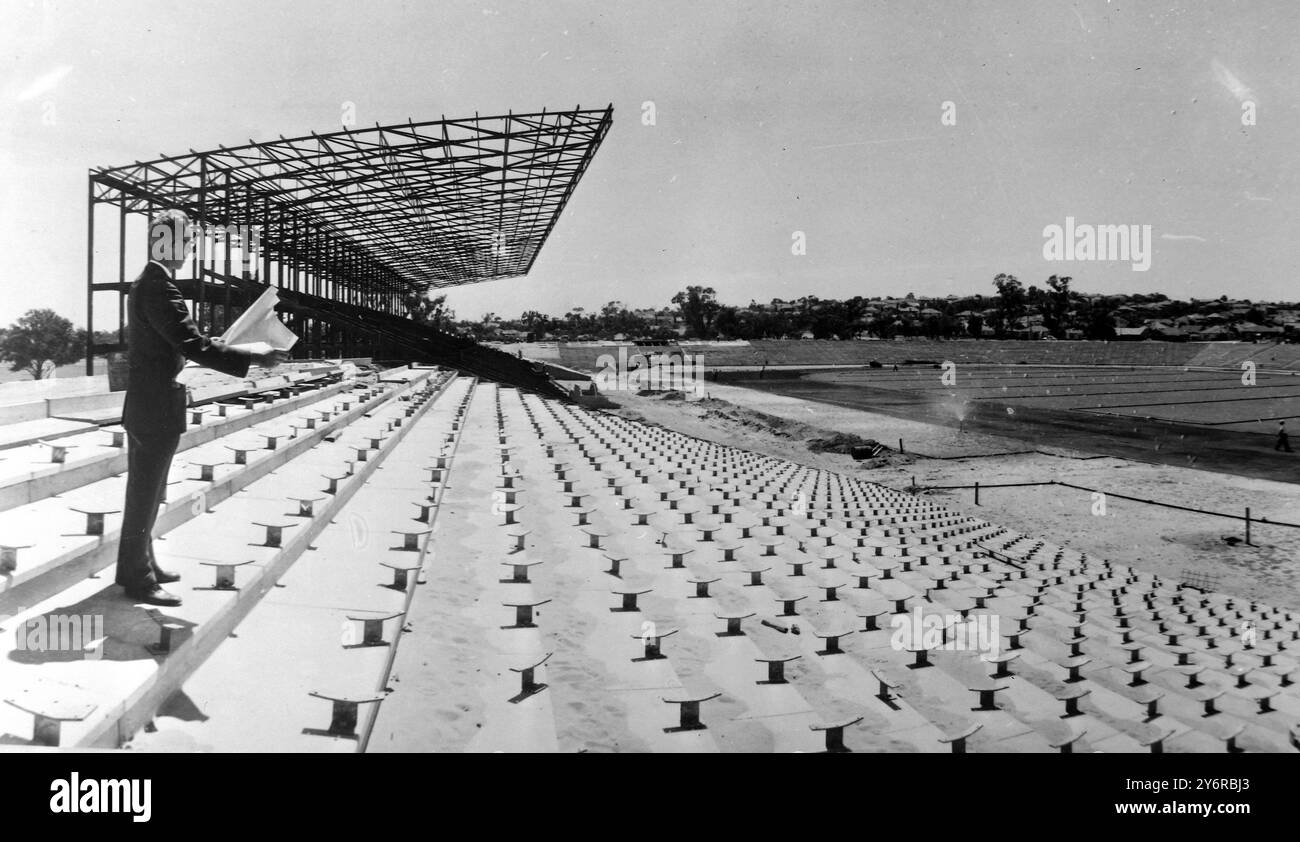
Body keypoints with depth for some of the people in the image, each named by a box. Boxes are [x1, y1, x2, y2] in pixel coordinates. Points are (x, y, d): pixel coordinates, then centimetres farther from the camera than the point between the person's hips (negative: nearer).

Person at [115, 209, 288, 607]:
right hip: (156, 409, -10)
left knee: (145, 492, 18)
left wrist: (211, 345, 18)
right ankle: (138, 579, 8)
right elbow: (192, 344, -26)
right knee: (145, 494, -1)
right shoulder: (158, 287, -20)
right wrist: (254, 359, -27)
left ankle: (139, 564, 30)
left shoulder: (146, 283, 12)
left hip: (144, 406, 10)